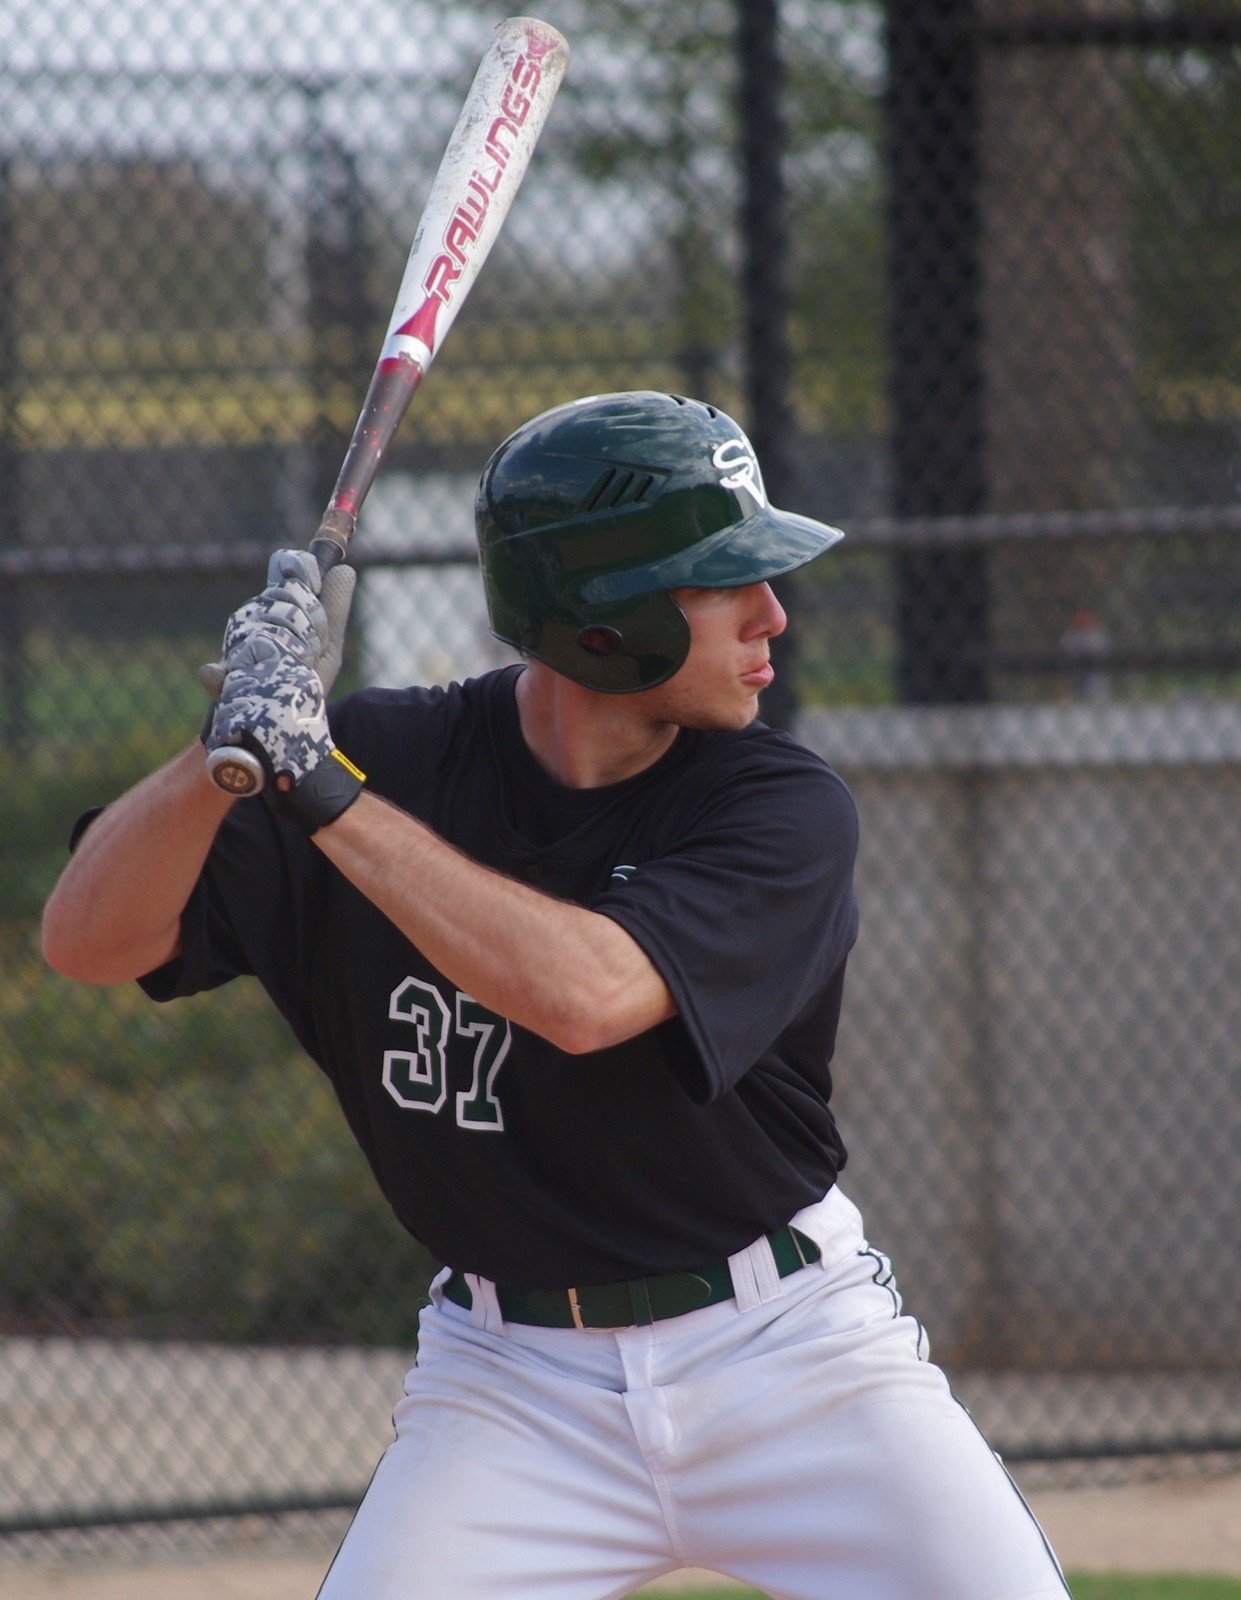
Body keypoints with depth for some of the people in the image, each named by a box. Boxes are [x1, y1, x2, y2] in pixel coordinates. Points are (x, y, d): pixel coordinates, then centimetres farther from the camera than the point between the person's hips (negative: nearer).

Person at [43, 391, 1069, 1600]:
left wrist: (325, 788, -31)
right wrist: (238, 745, -29)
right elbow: (88, 941, -13)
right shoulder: (389, 759, -7)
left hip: (789, 1356, -1)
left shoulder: (783, 808, -12)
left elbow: (587, 995, -30)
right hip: (512, 1385, 1)